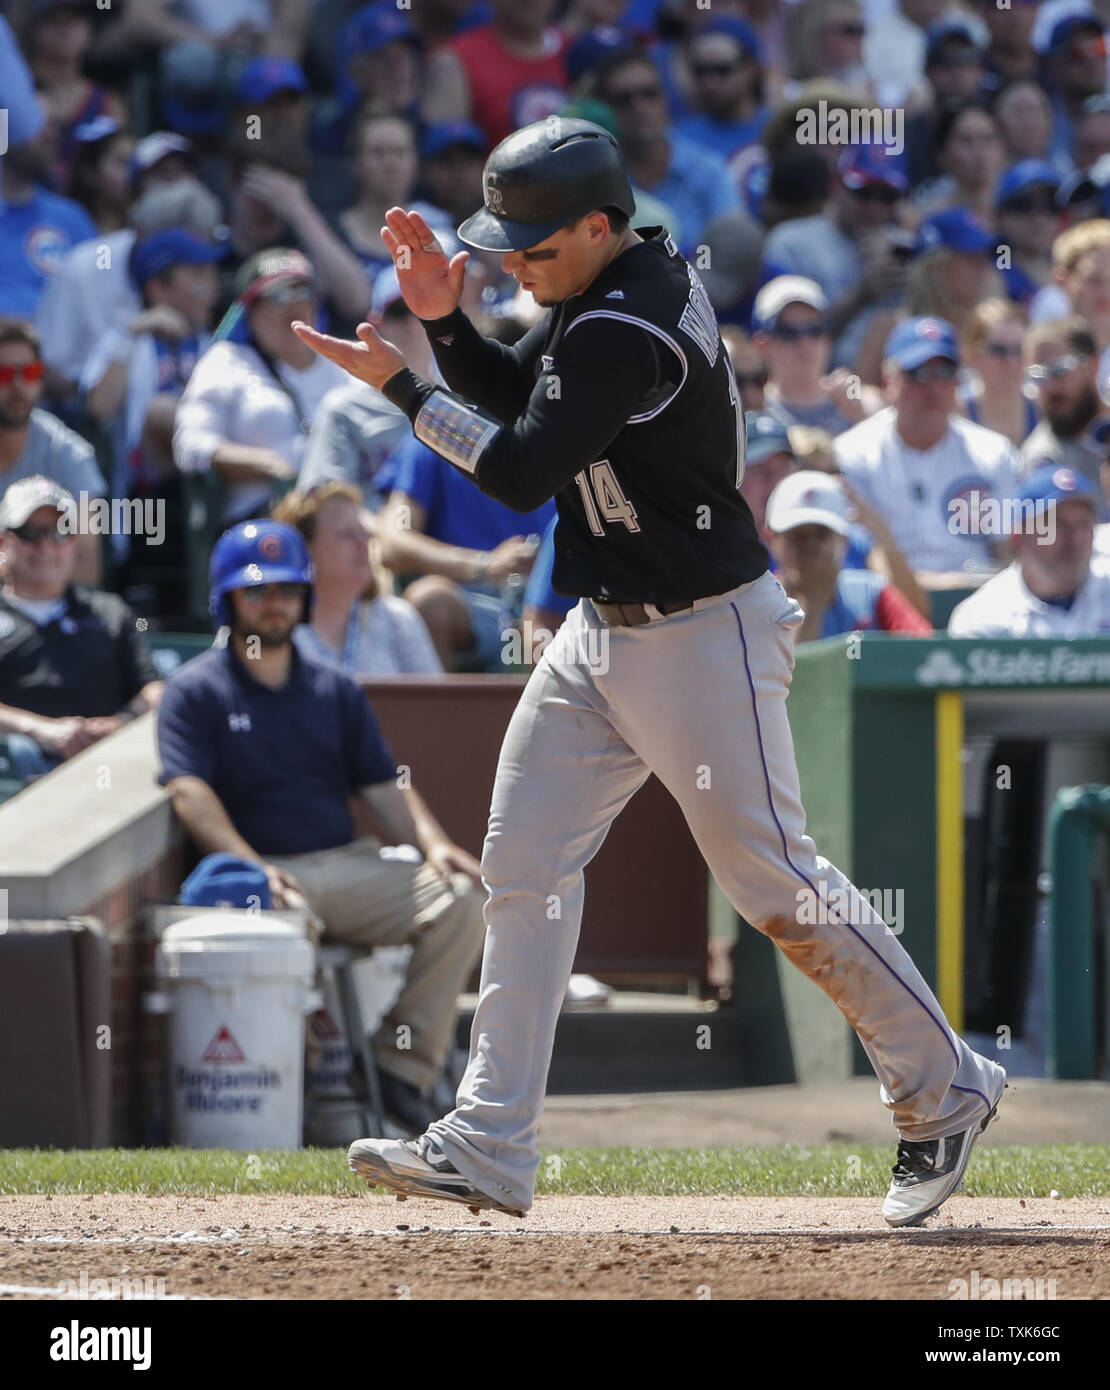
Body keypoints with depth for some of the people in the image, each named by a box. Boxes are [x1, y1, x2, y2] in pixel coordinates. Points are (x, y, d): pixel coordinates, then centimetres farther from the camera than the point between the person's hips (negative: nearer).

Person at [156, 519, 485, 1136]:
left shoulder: (335, 690, 22)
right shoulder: (195, 690, 7)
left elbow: (383, 785, 17)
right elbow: (190, 793, -7)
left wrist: (434, 845, -4)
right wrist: (253, 869, -23)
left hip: (353, 864, 5)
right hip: (262, 873, -5)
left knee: (462, 900, -19)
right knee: (287, 922, -40)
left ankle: (403, 1067, -15)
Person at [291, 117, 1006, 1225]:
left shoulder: (629, 332, -25)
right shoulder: (601, 288, 6)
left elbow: (520, 471, -25)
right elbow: (516, 398, 18)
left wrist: (397, 386, -17)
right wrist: (443, 318, 2)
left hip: (703, 638, -10)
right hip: (603, 634, 10)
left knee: (771, 879, -2)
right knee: (522, 868, 3)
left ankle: (945, 1090, 15)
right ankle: (488, 1146, 3)